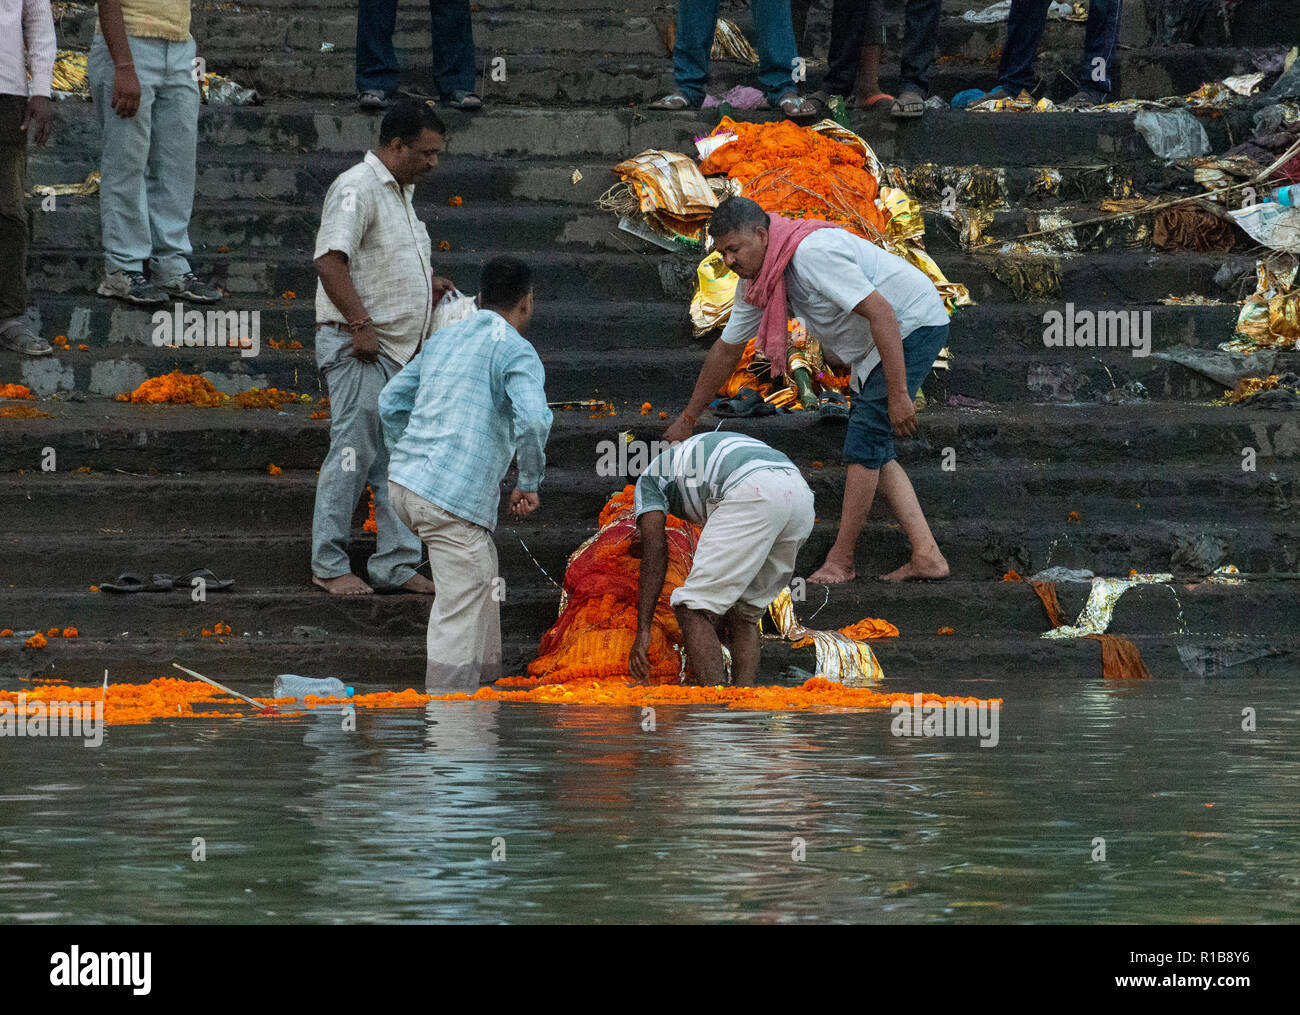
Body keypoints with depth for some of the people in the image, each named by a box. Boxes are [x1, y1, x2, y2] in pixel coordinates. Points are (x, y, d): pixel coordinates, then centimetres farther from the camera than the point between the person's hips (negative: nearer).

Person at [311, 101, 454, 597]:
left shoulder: (401, 192, 19)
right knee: (353, 453, -7)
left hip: (401, 350, 10)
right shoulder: (357, 189, -13)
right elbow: (330, 260, -23)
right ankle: (329, 565, -1)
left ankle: (396, 564, 13)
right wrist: (359, 324, -25)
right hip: (360, 350, -10)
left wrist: (430, 284, 17)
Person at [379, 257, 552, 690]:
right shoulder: (516, 352, -4)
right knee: (460, 609, -6)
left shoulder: (444, 338, 20)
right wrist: (529, 484, -6)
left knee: (480, 576, 28)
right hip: (455, 499, -8)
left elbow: (390, 402, 25)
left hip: (404, 483, 8)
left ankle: (485, 676, 34)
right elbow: (533, 420, -20)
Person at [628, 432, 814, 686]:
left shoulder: (650, 478, 25)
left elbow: (655, 552, 9)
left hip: (754, 494, -8)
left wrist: (643, 631, 6)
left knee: (694, 608, -3)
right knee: (744, 613, 19)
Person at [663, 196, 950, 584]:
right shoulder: (755, 282, 2)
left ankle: (841, 560, -6)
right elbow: (727, 349, 16)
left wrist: (898, 394, -32)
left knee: (866, 438, -12)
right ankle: (926, 555, 0)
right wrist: (686, 419, 20)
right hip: (868, 348, 10)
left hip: (916, 323, -10)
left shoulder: (812, 253, -29)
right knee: (874, 449, 4)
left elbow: (881, 312, -31)